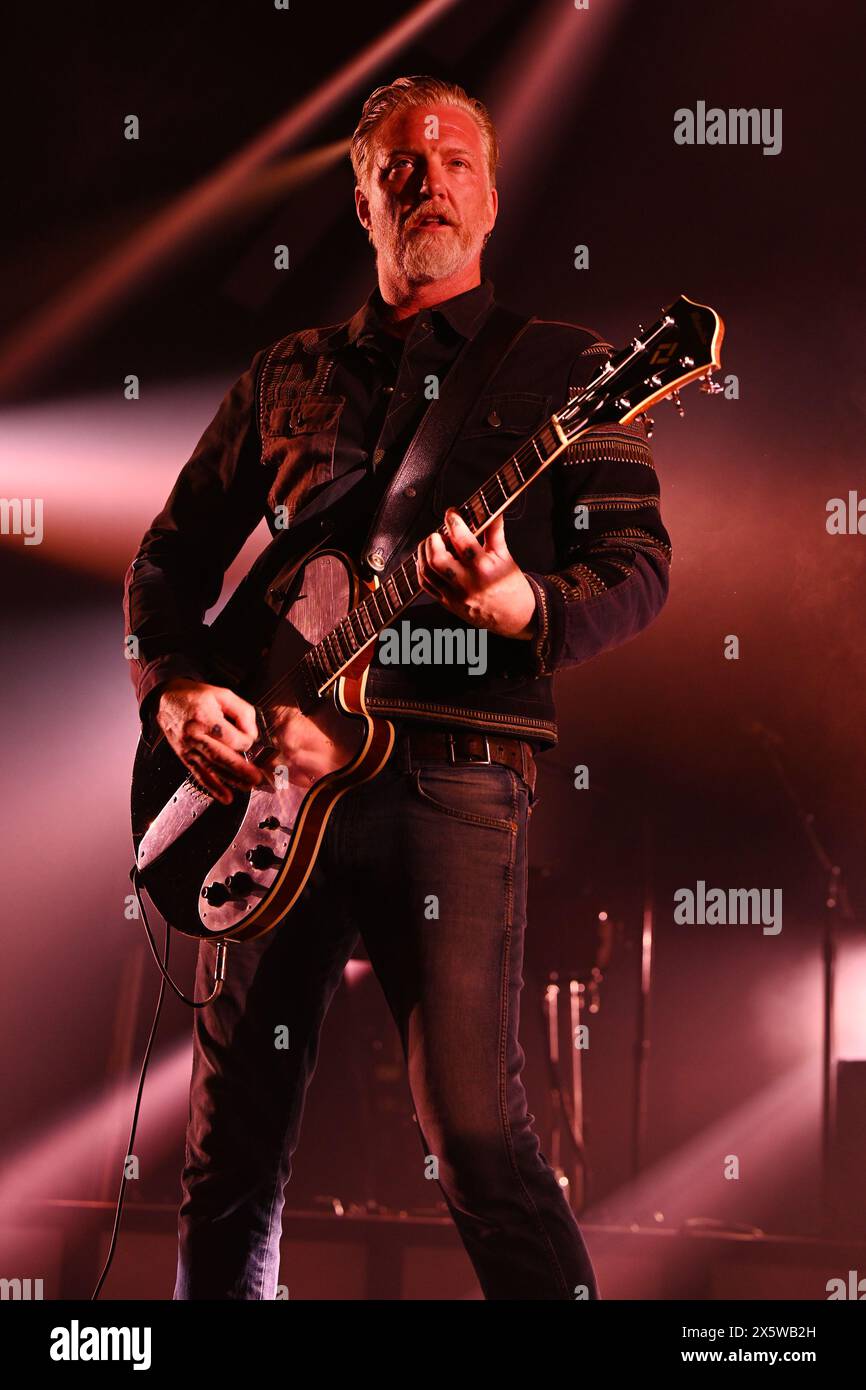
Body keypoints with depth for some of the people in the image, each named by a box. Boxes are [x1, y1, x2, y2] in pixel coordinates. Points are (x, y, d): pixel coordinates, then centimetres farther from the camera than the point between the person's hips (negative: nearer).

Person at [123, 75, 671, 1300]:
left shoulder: (559, 370, 9)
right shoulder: (285, 376, 19)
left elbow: (640, 565, 0)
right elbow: (172, 552, 21)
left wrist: (521, 607, -20)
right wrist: (173, 687, 2)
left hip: (456, 775, -4)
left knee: (475, 1132, -12)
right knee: (234, 1141, 7)